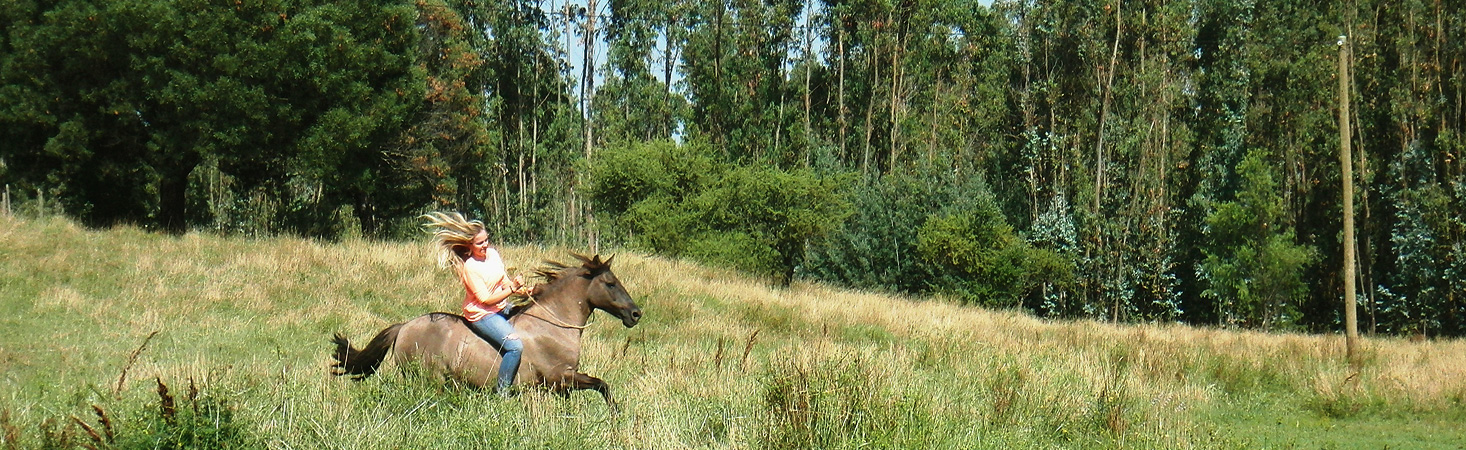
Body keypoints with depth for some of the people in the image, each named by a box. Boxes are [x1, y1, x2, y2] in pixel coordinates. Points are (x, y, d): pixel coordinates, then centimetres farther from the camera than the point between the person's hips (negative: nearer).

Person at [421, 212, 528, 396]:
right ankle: (502, 391, -12)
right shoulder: (469, 267, -22)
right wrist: (512, 288, -28)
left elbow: (504, 281, 6)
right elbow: (486, 300, -21)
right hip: (482, 314, -9)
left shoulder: (492, 253, 0)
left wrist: (522, 289, -12)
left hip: (502, 308, 9)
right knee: (515, 346, -25)